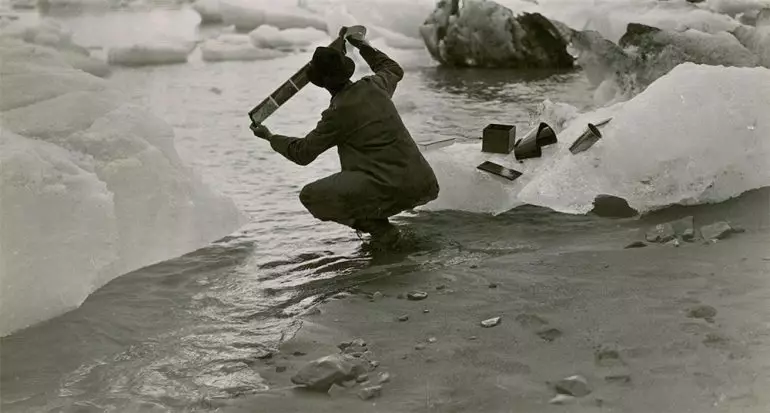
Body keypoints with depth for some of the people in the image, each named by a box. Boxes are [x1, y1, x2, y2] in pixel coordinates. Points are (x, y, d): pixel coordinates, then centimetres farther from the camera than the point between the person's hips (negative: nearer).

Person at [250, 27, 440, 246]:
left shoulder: (338, 113, -9)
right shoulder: (373, 86, 9)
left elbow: (302, 152, 2)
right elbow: (394, 70, 35)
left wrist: (270, 137, 17)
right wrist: (364, 46, 44)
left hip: (391, 187, -8)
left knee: (311, 195, -3)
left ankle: (379, 229, -4)